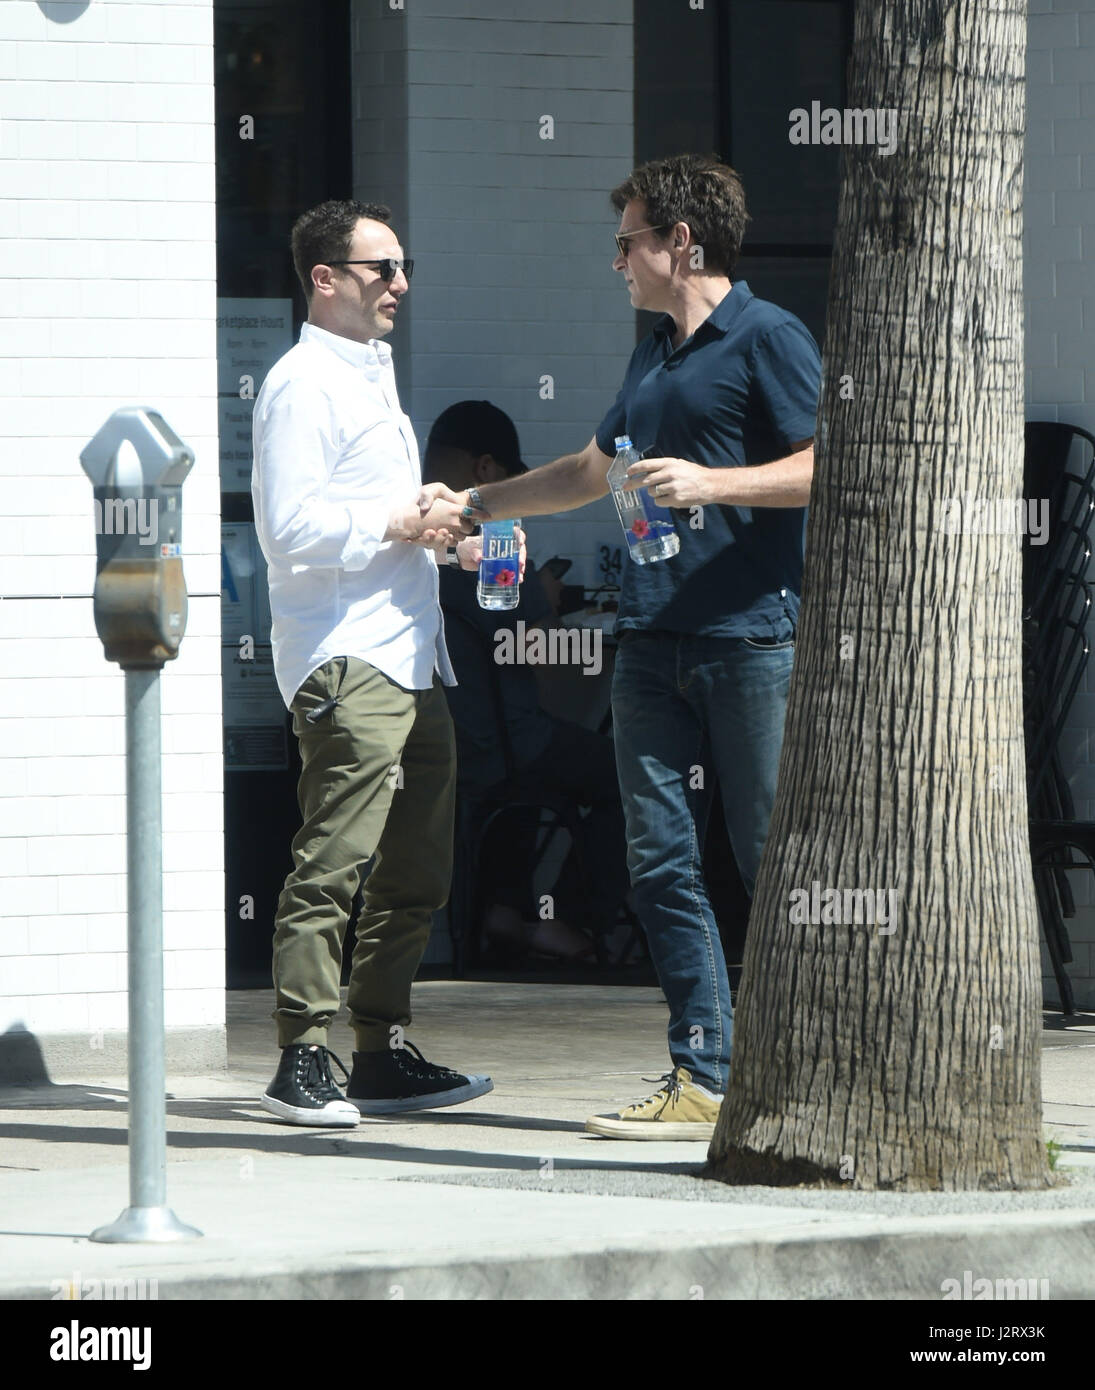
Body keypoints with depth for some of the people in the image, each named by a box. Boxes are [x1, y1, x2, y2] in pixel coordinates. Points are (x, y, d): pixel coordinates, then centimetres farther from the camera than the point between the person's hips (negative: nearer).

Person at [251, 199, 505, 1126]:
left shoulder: (372, 377, 24)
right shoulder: (304, 384, -7)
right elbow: (291, 527, -16)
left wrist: (448, 536, 17)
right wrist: (400, 525, -13)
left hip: (408, 659, 10)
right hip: (343, 660, -10)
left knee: (416, 873, 10)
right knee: (333, 865, -14)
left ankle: (383, 1052, 15)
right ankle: (303, 1061, -13)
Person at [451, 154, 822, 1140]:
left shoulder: (769, 339, -4)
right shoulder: (654, 356, 22)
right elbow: (593, 471, 36)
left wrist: (710, 482, -19)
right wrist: (472, 504, 37)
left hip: (754, 638, -8)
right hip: (655, 641, 8)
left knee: (777, 867, -6)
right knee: (663, 865, 3)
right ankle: (702, 1080, 5)